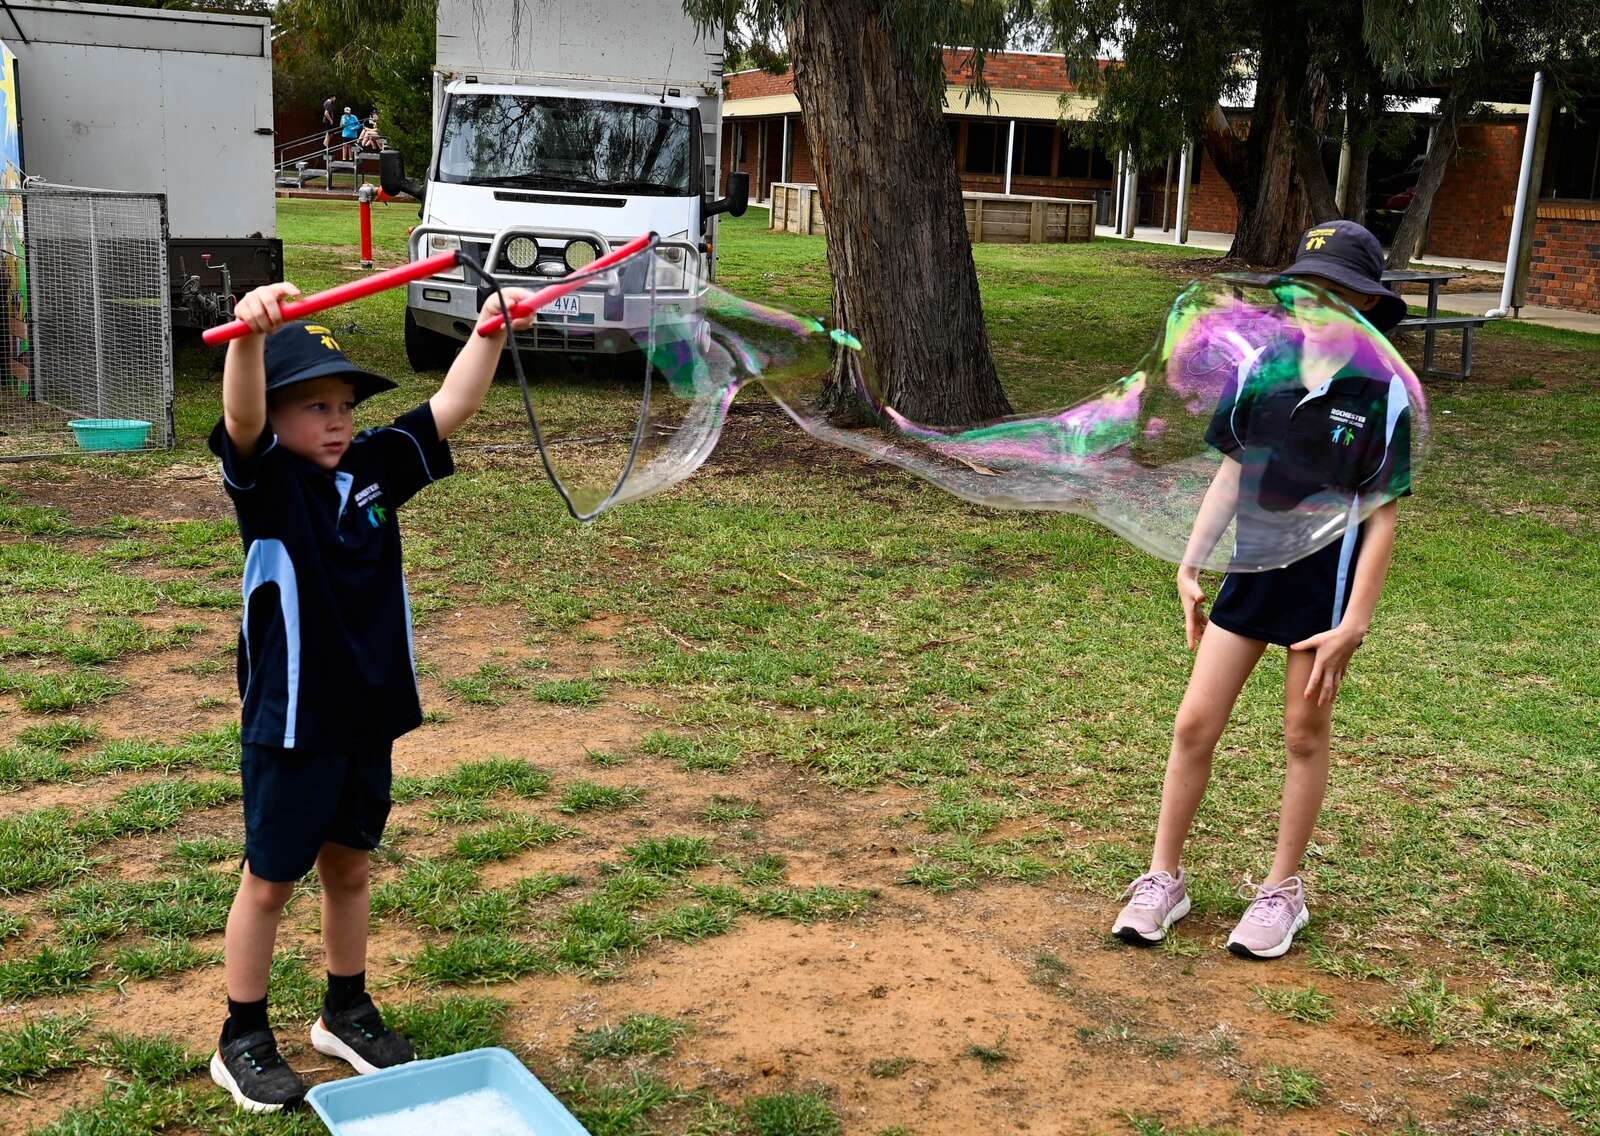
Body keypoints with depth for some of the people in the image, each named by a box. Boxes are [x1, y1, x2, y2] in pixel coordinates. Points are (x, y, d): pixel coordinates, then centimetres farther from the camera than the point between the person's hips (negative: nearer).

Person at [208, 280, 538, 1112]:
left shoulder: (372, 467, 2)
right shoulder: (266, 480, -13)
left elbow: (450, 408, 2)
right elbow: (242, 420, -34)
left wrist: (487, 334, -10)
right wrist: (251, 336, -52)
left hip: (368, 717, 6)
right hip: (289, 727, -5)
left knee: (349, 867, 19)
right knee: (270, 881, 8)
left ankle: (345, 1013, 37)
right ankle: (242, 1042, 24)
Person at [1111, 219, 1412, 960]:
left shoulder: (1383, 395, -12)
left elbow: (1382, 516, -11)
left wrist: (1354, 622, -14)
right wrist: (1190, 565, 6)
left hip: (1324, 585, -4)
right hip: (1252, 571, 4)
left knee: (1304, 735, 11)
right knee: (1194, 724, 5)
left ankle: (1282, 890, 28)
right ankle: (1163, 880, 20)